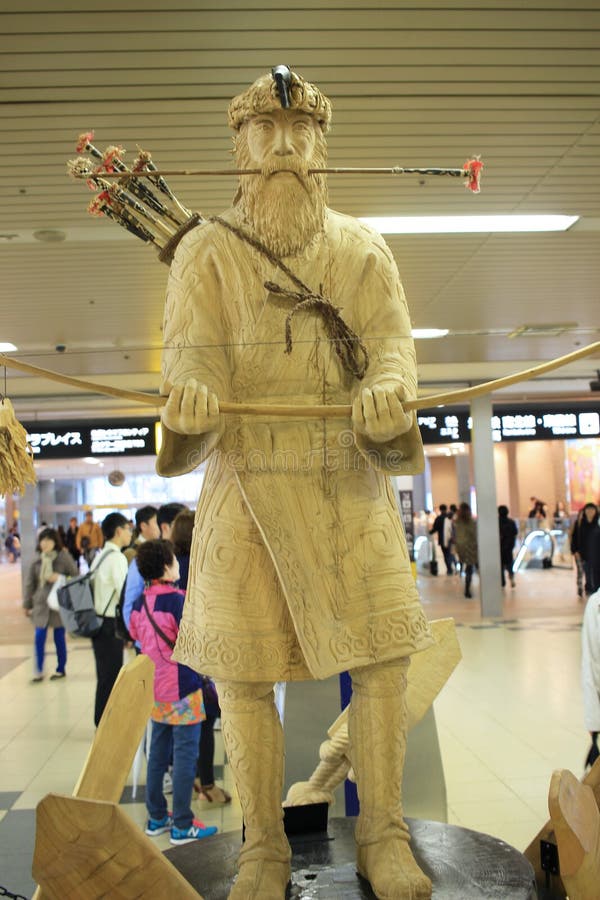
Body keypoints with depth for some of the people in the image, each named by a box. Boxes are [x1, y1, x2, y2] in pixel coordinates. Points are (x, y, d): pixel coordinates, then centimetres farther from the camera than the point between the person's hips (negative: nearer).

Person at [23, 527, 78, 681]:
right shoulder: (37, 561, 4)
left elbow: (75, 577, -3)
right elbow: (29, 583, 8)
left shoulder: (64, 557, -7)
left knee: (59, 638, 7)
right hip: (41, 604, 3)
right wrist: (27, 604, 9)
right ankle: (39, 671, 11)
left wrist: (60, 579, -18)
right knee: (39, 638, 0)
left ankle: (61, 669, 22)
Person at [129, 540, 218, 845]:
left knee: (158, 753, 16)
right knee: (185, 754, 1)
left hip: (155, 688, 7)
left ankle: (156, 817, 26)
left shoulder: (139, 604, 2)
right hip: (183, 688, -7)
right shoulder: (179, 601, -20)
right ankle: (182, 826, 7)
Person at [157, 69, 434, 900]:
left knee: (381, 653, -4)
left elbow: (394, 343, -3)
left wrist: (387, 389, -28)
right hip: (246, 486, 0)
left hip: (348, 483, 1)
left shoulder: (363, 250, 9)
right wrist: (189, 395, -33)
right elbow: (193, 354, -8)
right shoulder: (205, 252, 5)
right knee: (242, 672, 0)